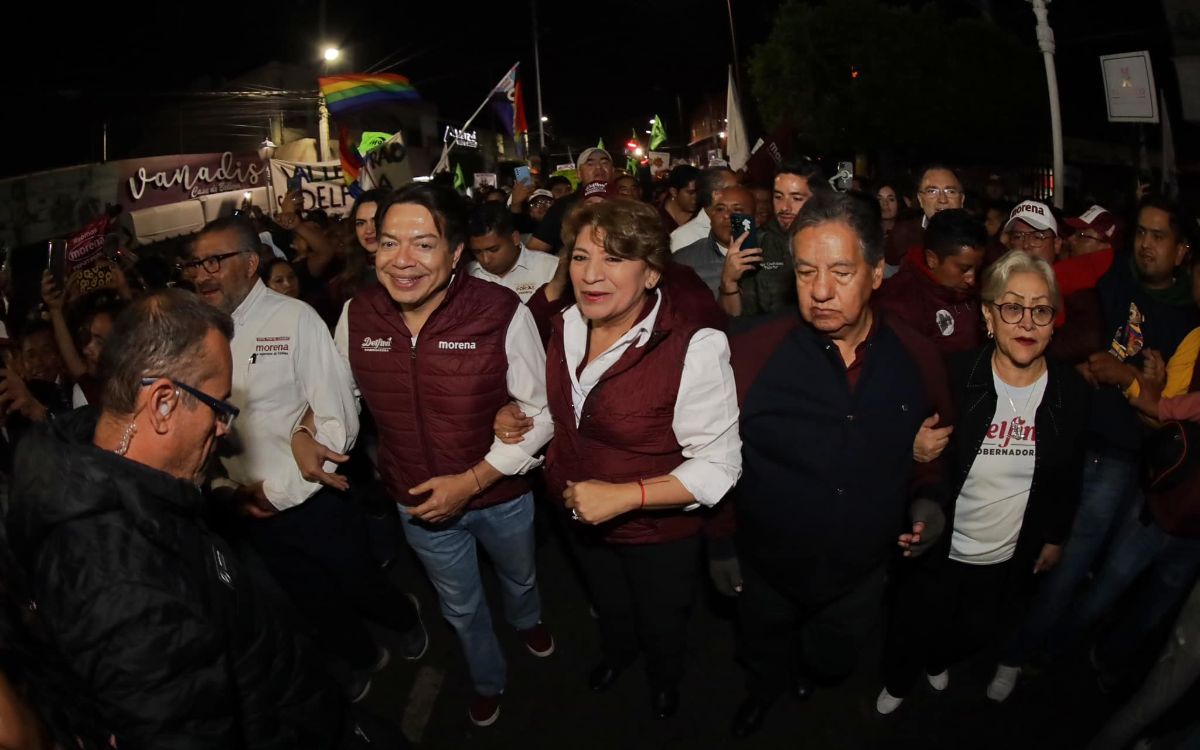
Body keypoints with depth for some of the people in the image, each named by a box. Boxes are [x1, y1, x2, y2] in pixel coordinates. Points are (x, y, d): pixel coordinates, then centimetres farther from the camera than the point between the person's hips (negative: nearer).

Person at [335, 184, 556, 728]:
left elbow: (540, 413, -19)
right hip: (417, 503, 2)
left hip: (502, 495, -2)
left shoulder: (502, 314, -27)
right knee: (460, 607, 26)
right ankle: (488, 681, 59)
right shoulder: (357, 316, -15)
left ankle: (526, 621, 69)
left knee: (519, 579, 31)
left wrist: (473, 481, -24)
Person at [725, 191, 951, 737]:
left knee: (836, 663, 30)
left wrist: (927, 501, -11)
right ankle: (763, 691, 60)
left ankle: (813, 673, 64)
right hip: (767, 569, -2)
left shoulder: (918, 359, -13)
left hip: (862, 573, 3)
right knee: (763, 657, 26)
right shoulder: (753, 354, -23)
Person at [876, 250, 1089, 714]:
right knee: (914, 629, 17)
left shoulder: (1071, 392, -11)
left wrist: (1055, 537, 9)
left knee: (975, 633, 25)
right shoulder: (953, 377, -21)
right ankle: (897, 682, 51)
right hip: (937, 549, -3)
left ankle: (938, 661, 60)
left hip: (1011, 557, 3)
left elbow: (1068, 478, 3)